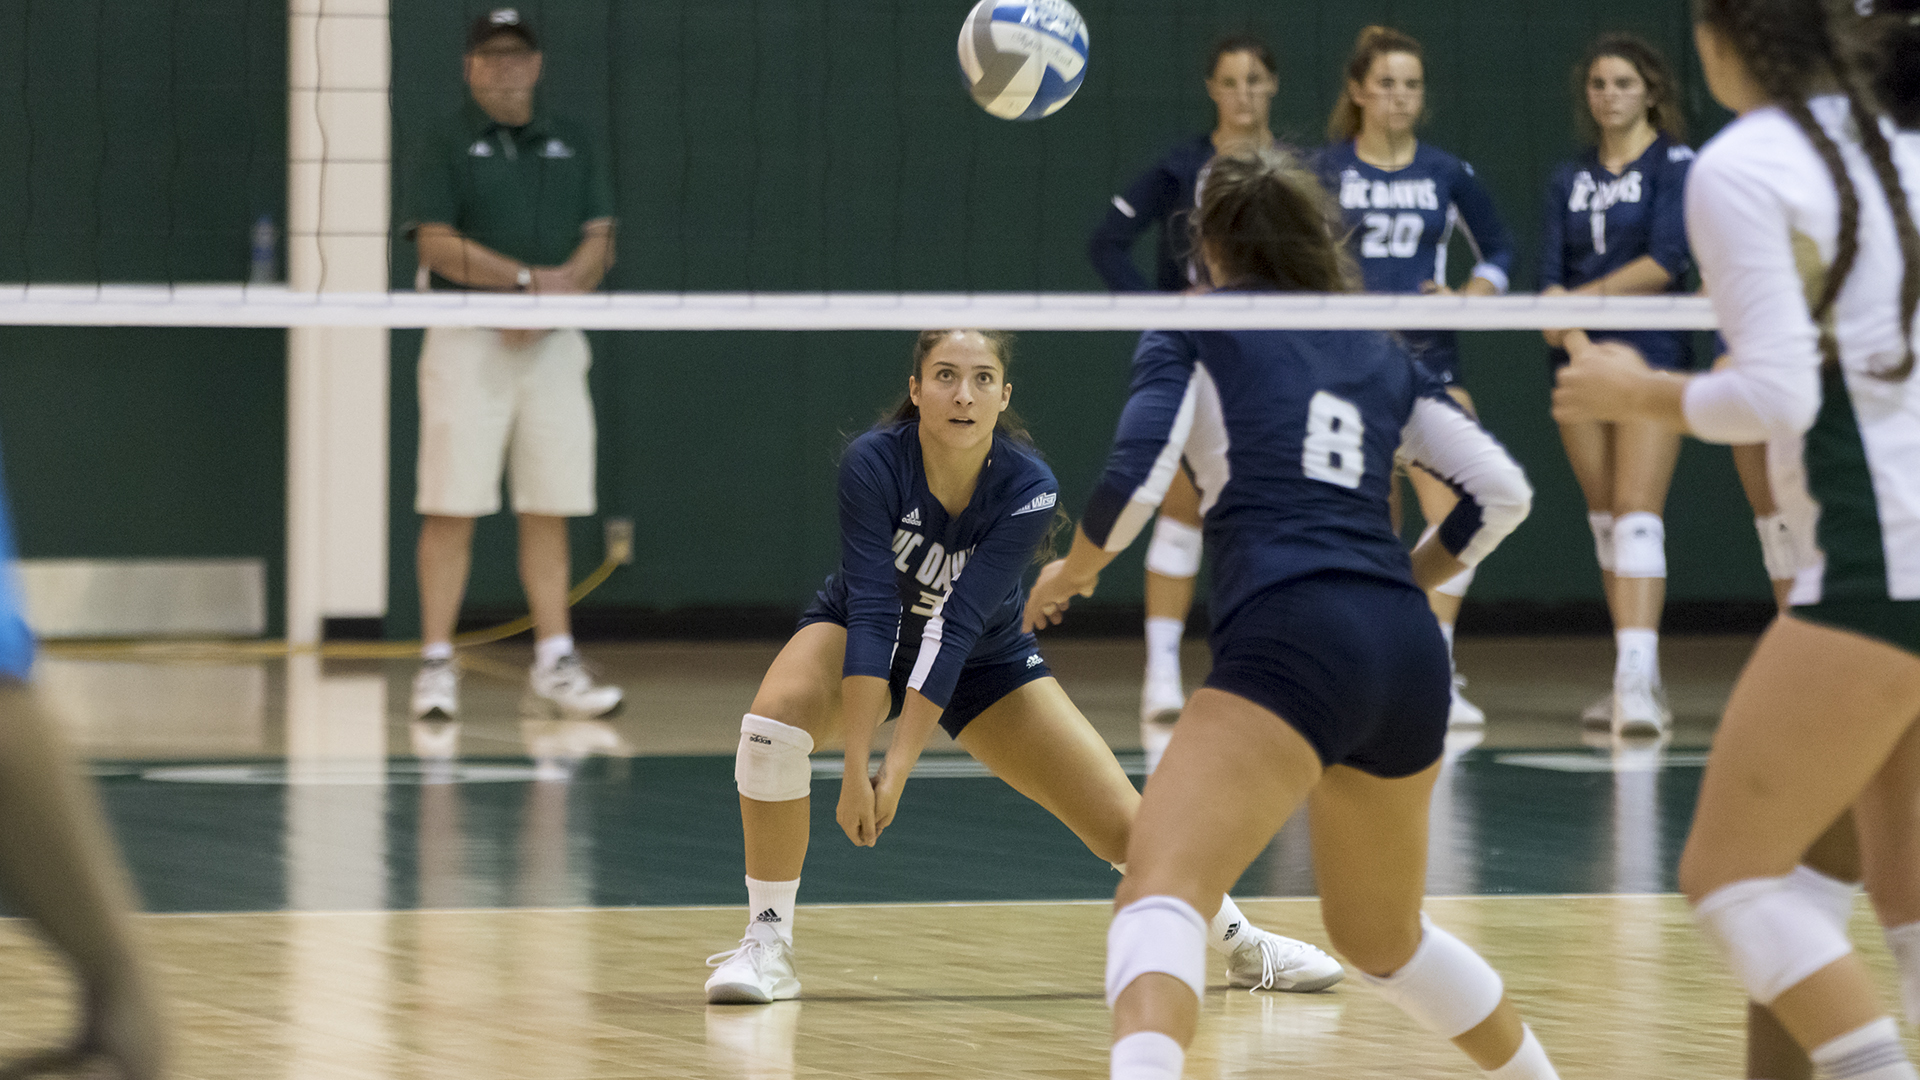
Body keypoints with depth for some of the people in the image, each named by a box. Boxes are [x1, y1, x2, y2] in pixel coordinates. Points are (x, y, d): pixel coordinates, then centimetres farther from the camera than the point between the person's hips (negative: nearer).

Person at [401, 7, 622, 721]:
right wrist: (527, 278, -17)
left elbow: (599, 241, 8)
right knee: (452, 509, -7)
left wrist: (556, 295, -11)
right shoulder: (447, 146, 2)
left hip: (553, 343, 4)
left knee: (549, 513, 4)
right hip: (467, 342, -4)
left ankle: (554, 662, 8)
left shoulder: (574, 147, 14)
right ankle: (436, 664, -4)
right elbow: (437, 243, -8)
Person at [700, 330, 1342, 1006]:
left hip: (987, 659, 1)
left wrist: (897, 767, -37)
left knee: (1126, 825, -6)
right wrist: (854, 769, -40)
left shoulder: (1029, 490, -27)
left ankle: (1241, 943, 23)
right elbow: (872, 613, -35)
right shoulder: (874, 463, -30)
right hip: (853, 637, -1)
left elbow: (956, 626, -33)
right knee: (773, 720, -34)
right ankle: (766, 947, -21)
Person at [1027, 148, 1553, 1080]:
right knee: (1380, 935, 30)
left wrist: (1073, 570, 15)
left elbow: (1135, 478, -3)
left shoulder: (1193, 333, 10)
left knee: (1158, 889, -22)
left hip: (1289, 644, -6)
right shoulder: (1381, 356, 24)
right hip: (1410, 654, 7)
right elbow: (1502, 491, 18)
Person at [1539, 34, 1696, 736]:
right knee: (1604, 520, 7)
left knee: (1637, 517, -16)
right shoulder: (1570, 179, 14)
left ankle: (1637, 681, -25)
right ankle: (1636, 683, 14)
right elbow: (1550, 275, 6)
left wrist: (1582, 297, -11)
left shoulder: (1675, 164, -2)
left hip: (1652, 356, -6)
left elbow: (1666, 261, -13)